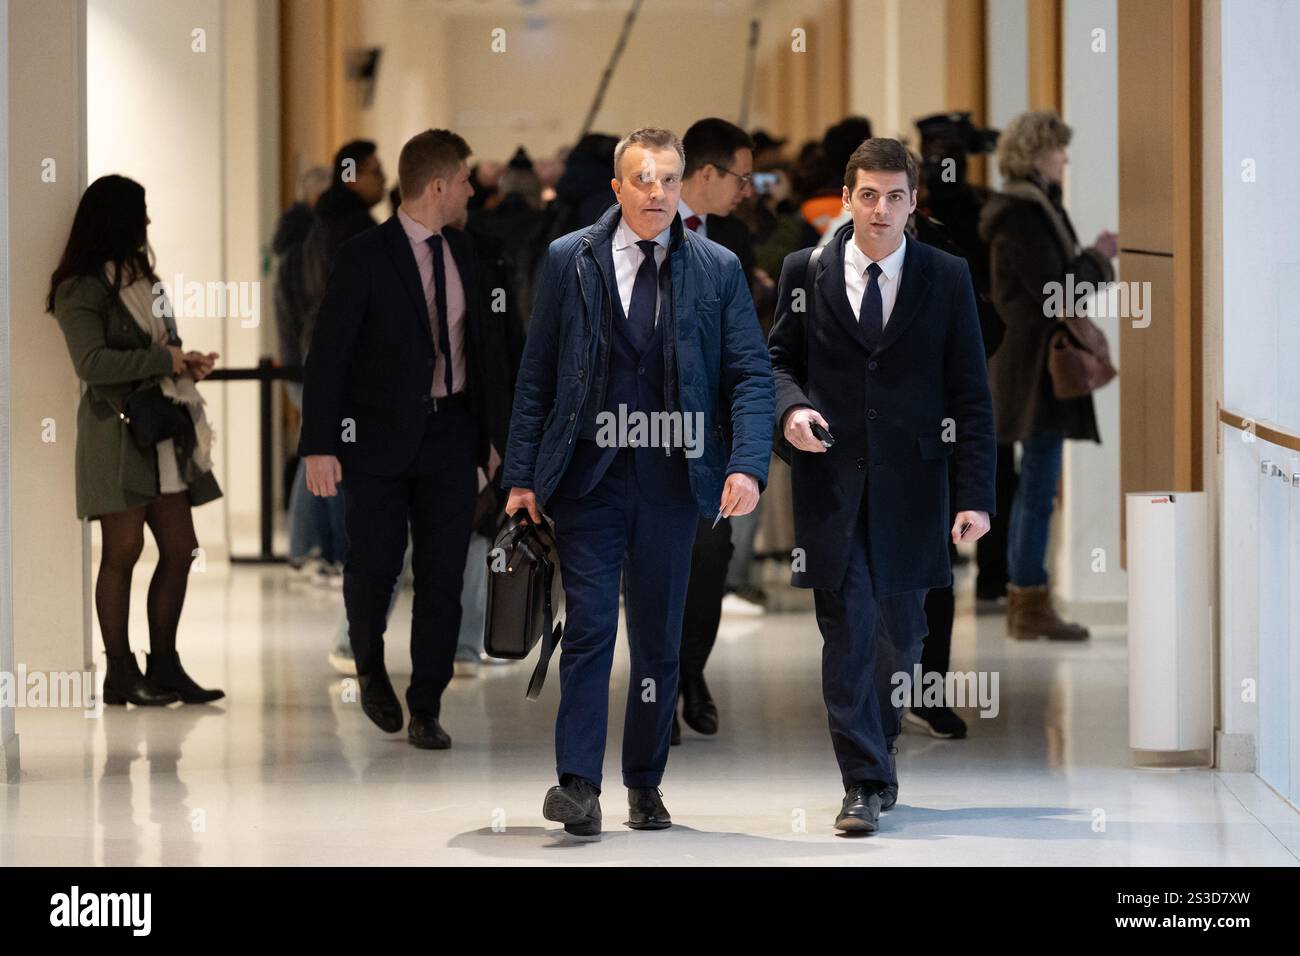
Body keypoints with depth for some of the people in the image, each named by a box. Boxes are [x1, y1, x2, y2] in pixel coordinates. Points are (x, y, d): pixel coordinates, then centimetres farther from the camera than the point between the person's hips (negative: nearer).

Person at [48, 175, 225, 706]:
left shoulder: (139, 278, 18)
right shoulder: (81, 290, -7)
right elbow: (92, 363, -18)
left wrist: (188, 363, 4)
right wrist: (164, 359, -13)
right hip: (118, 428, -8)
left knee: (180, 549, 5)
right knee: (123, 550, -5)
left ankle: (164, 666, 12)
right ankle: (119, 673, 0)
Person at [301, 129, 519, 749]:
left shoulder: (461, 252, 9)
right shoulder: (365, 257, -8)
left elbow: (487, 343, 15)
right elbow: (327, 355, -10)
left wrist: (500, 434, 12)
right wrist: (319, 447, -15)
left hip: (452, 436, 4)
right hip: (382, 436, -4)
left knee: (442, 575, 1)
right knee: (374, 564, -5)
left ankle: (426, 709, 8)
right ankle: (370, 665, 25)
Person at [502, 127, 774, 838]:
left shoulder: (716, 270, 4)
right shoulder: (569, 261, 3)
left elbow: (750, 375, 1)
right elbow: (536, 376, 5)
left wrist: (748, 465, -13)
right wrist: (523, 475, 1)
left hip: (671, 481, 1)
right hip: (588, 478, -1)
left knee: (659, 639, 9)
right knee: (589, 628, -9)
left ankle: (645, 785, 20)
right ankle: (577, 785, -11)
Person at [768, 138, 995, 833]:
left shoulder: (948, 279, 3)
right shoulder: (805, 273, 5)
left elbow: (970, 395, 1)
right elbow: (780, 357, 14)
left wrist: (975, 494, -5)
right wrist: (791, 406, -10)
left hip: (910, 483, 0)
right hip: (831, 481, 0)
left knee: (901, 631, 6)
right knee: (846, 632, -3)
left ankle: (877, 740, 32)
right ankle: (865, 782, 1)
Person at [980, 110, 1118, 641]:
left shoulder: (1033, 208, 16)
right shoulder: (1022, 215, -16)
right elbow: (1052, 288, -19)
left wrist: (1094, 259, 8)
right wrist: (1097, 259, -8)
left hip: (1034, 367, 11)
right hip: (1038, 364, -11)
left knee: (1033, 486, 14)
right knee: (1040, 485, -8)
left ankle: (1021, 601, 19)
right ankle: (1031, 604, -5)